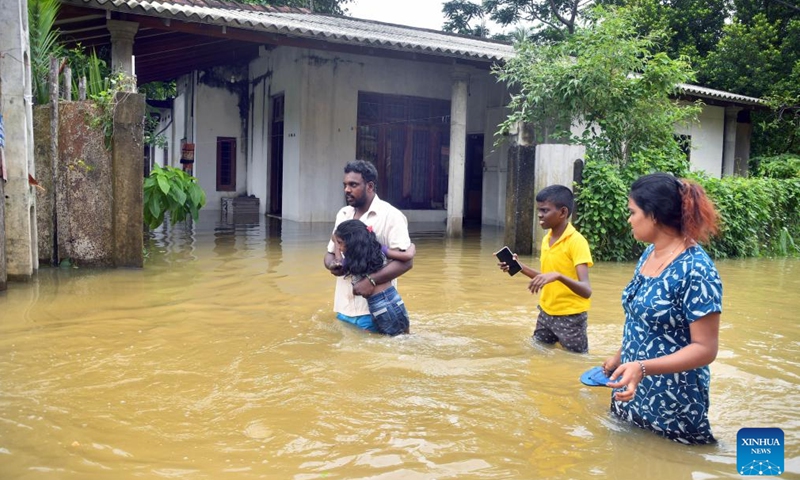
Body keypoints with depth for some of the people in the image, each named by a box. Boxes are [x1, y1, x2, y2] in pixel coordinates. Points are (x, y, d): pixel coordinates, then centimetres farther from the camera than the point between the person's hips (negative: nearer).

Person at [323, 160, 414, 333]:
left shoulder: (390, 215, -10)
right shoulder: (342, 214, 12)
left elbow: (406, 261, -17)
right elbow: (330, 253, 18)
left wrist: (371, 280, -27)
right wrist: (332, 264, -6)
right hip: (344, 308, 6)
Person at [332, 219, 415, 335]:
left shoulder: (348, 262, -4)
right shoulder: (379, 249, 0)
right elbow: (408, 256, -1)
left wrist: (335, 242, 29)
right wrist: (412, 246, 21)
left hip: (378, 309, -2)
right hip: (395, 300, 3)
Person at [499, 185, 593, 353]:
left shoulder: (577, 242, -19)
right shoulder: (546, 240, 5)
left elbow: (586, 291, -27)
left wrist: (558, 276, -42)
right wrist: (521, 267, 2)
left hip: (570, 317, -7)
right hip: (546, 313, 7)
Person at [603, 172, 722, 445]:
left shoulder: (695, 270, -23)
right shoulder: (649, 254, 2)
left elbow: (706, 349, -24)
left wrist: (642, 368, -35)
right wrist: (620, 358, 20)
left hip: (672, 408, -8)